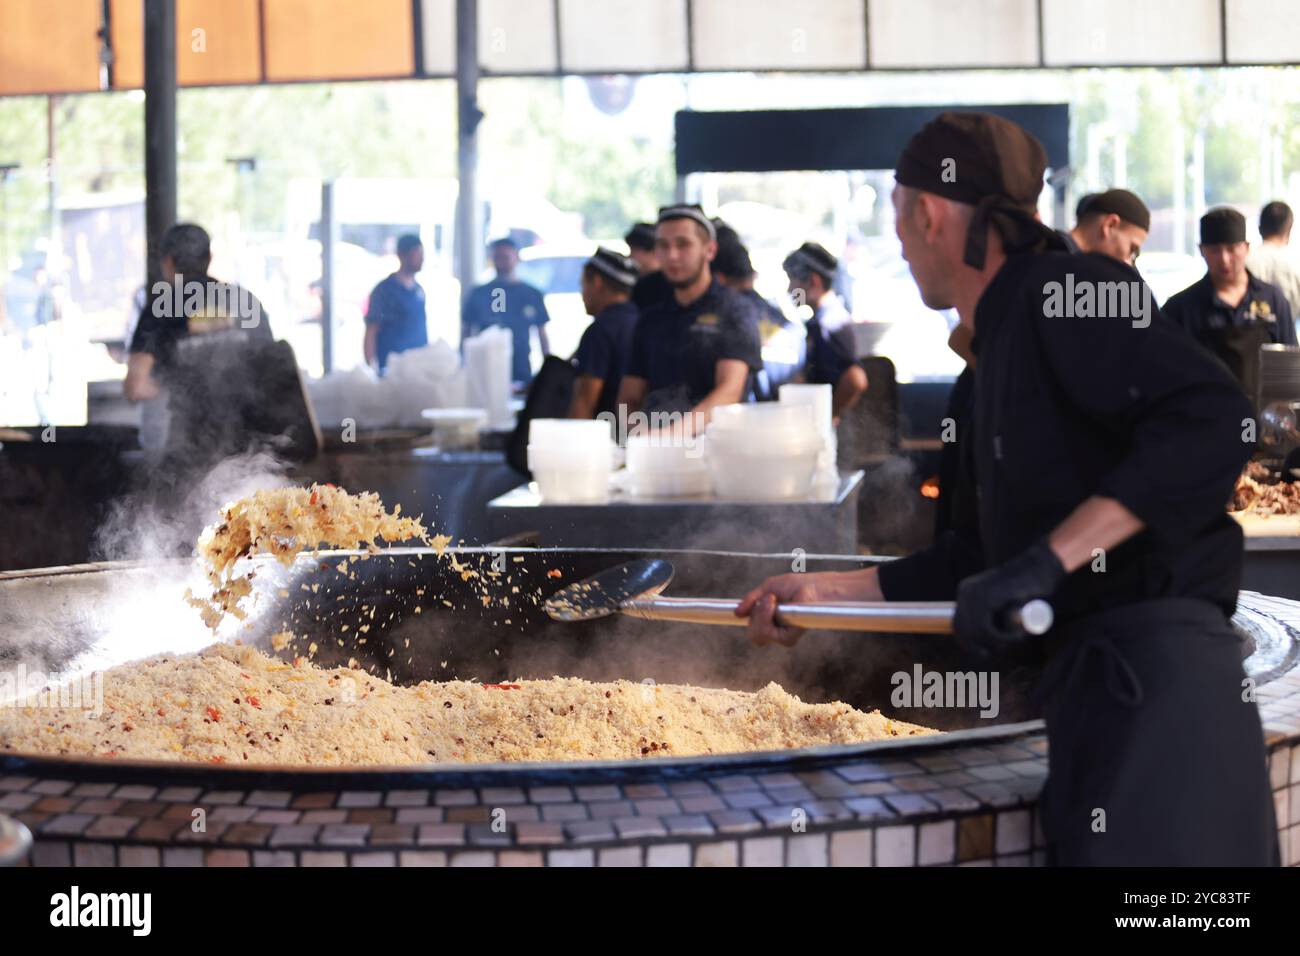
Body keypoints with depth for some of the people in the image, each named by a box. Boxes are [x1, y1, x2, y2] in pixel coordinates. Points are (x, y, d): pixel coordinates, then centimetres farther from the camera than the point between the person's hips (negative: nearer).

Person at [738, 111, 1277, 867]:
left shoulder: (1060, 291, -7)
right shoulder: (1004, 344, 23)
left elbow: (1212, 422, -22)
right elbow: (983, 558, 27)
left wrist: (1047, 560, -26)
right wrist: (825, 592, 26)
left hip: (1157, 678, -10)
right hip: (1101, 688, 10)